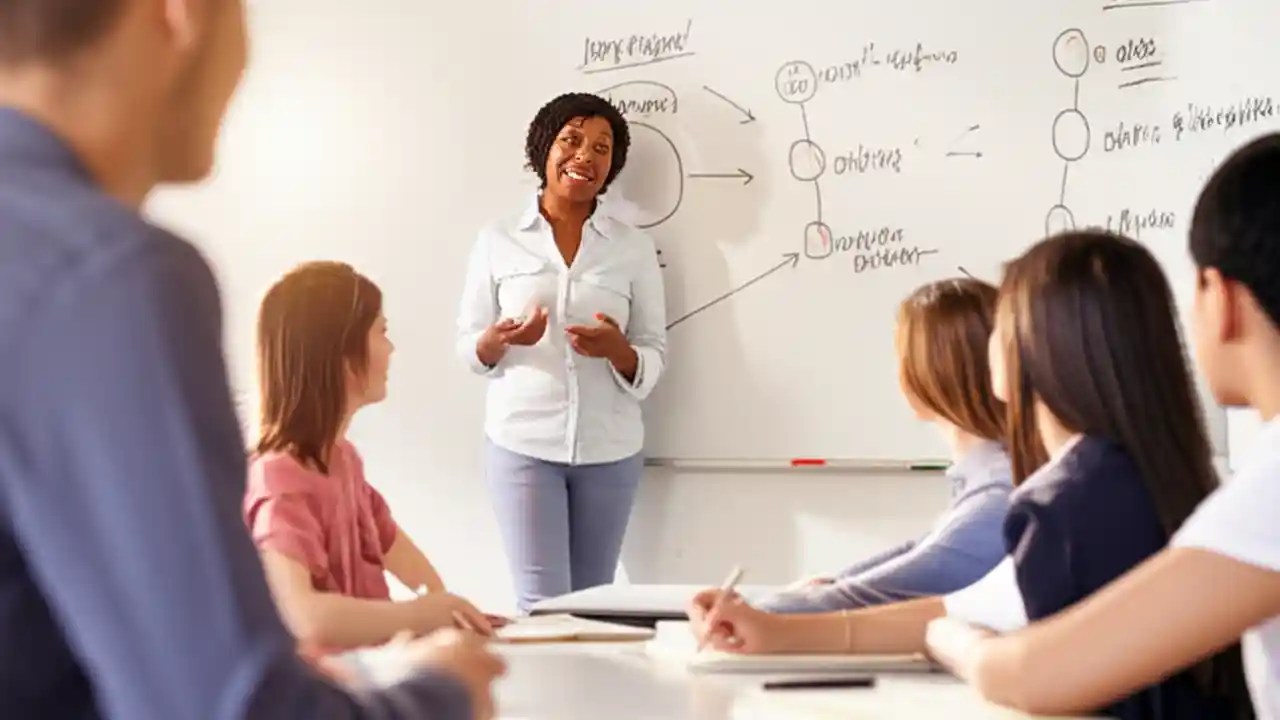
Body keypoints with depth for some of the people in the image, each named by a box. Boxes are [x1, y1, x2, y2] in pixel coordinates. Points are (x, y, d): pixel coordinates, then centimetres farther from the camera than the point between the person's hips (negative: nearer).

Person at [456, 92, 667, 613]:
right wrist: (500, 340, -15)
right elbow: (467, 347, 8)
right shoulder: (498, 242, 4)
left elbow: (655, 357, 5)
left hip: (609, 448, 2)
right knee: (541, 604, -7)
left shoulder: (634, 248, 6)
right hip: (522, 441, -1)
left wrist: (618, 351, -17)